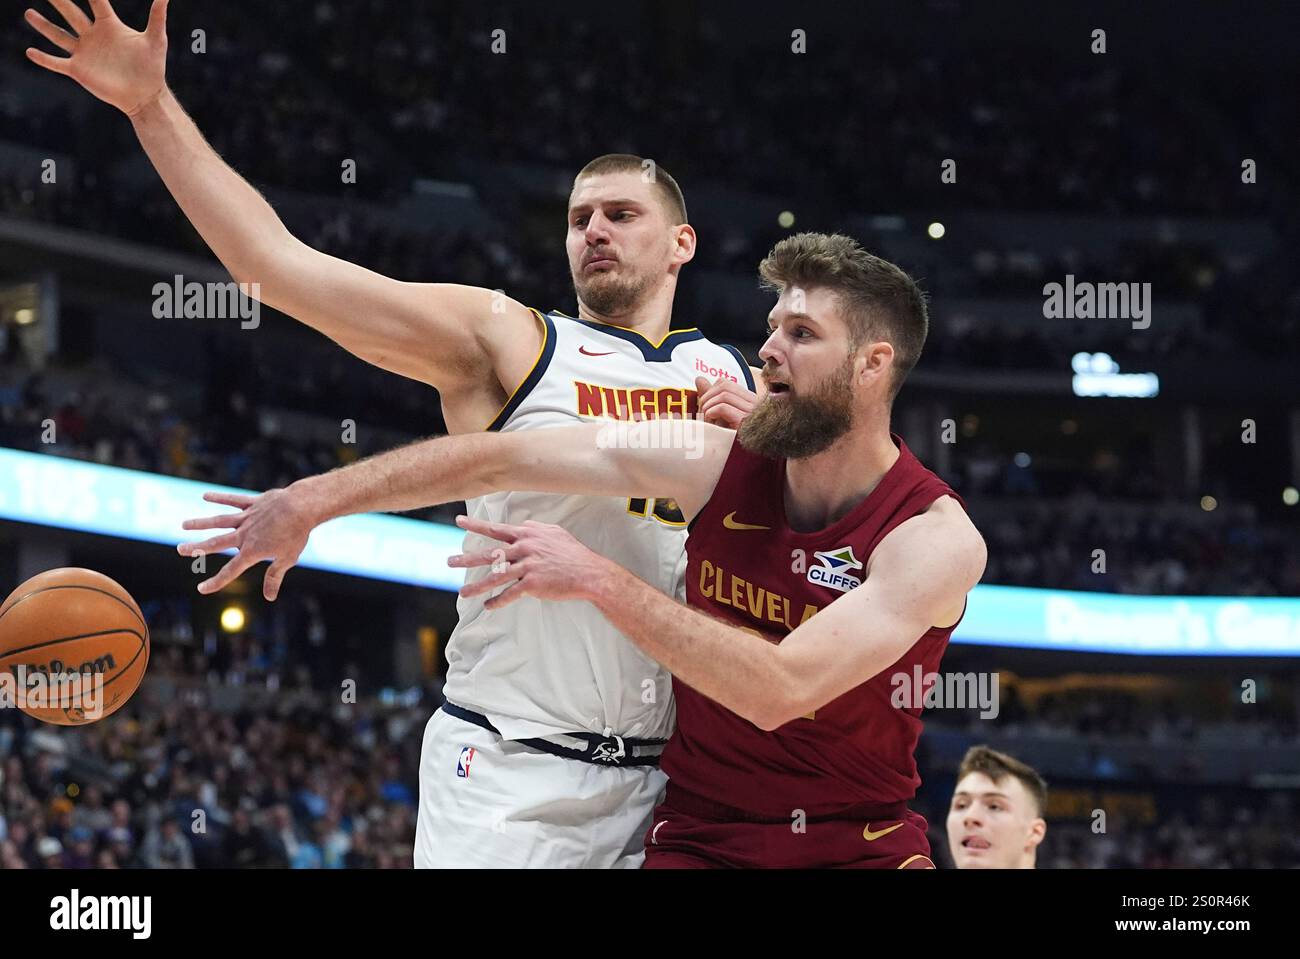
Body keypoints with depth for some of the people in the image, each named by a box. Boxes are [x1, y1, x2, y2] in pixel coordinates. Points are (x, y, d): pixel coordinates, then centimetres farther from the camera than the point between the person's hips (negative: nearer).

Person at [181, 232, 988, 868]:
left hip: (862, 842, -2)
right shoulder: (722, 463, -4)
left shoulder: (937, 535, -16)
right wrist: (312, 501, -4)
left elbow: (779, 689, -27)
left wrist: (595, 579, -25)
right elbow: (502, 461, -1)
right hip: (701, 833, 2)